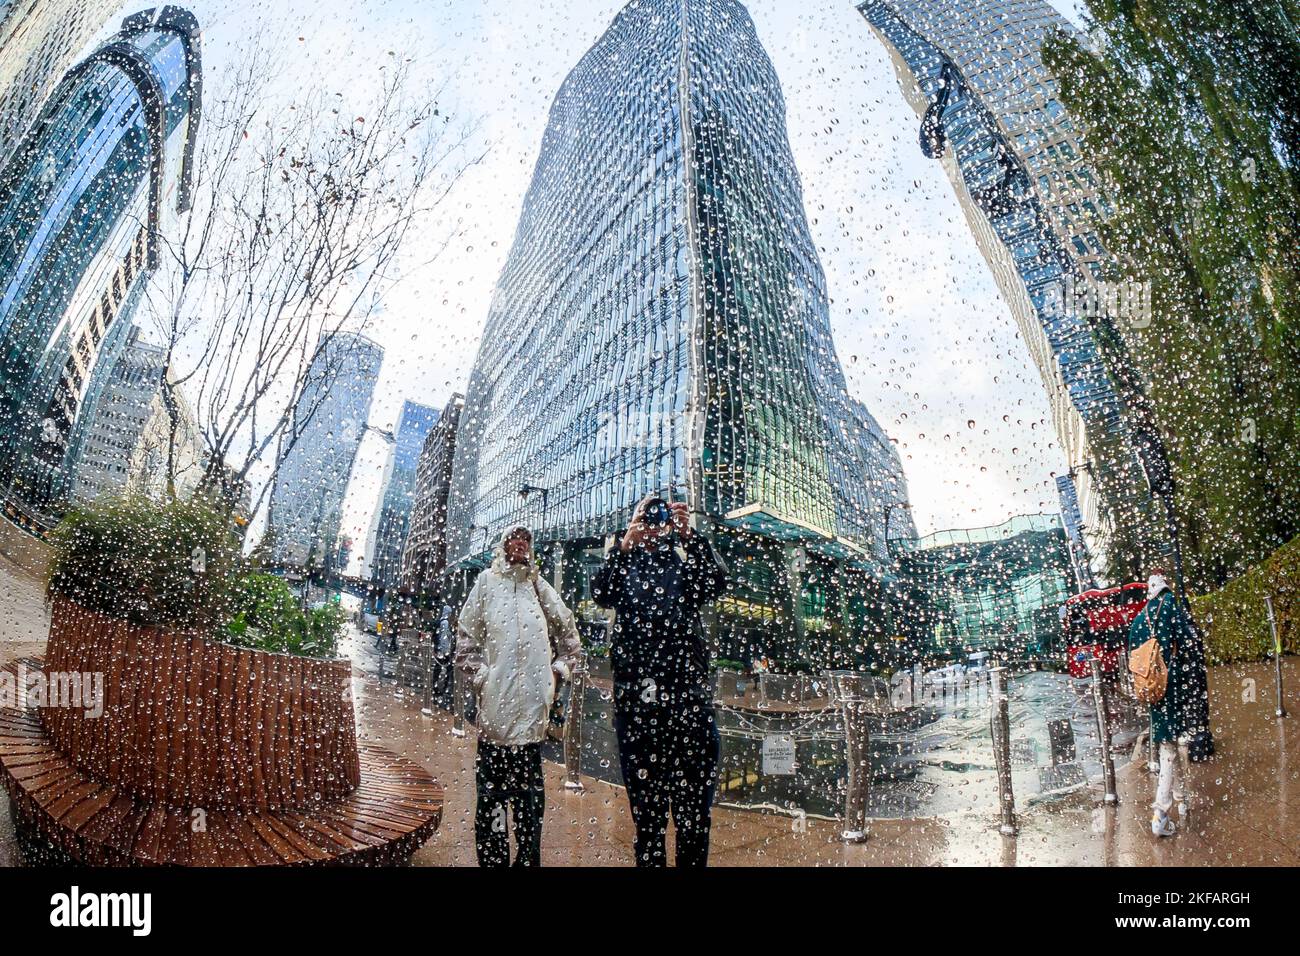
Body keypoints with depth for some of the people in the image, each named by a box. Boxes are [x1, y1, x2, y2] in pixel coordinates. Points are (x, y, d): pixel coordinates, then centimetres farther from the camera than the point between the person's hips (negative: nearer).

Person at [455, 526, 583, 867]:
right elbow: (465, 636, 4)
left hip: (533, 707, 3)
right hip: (496, 703, -3)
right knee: (492, 792, 0)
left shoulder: (540, 585, 15)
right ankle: (492, 858, 11)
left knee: (530, 792, 11)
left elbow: (570, 635, 21)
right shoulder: (488, 581, 6)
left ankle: (528, 858, 21)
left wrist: (558, 670, 11)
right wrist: (480, 676, -4)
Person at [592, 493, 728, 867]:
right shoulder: (624, 564, 12)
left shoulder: (686, 563, 12)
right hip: (636, 704, 0)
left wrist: (689, 534, -23)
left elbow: (717, 580, -9)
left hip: (689, 699, 0)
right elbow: (602, 593, -9)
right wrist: (626, 543, -23)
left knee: (694, 813, 4)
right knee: (646, 811, 8)